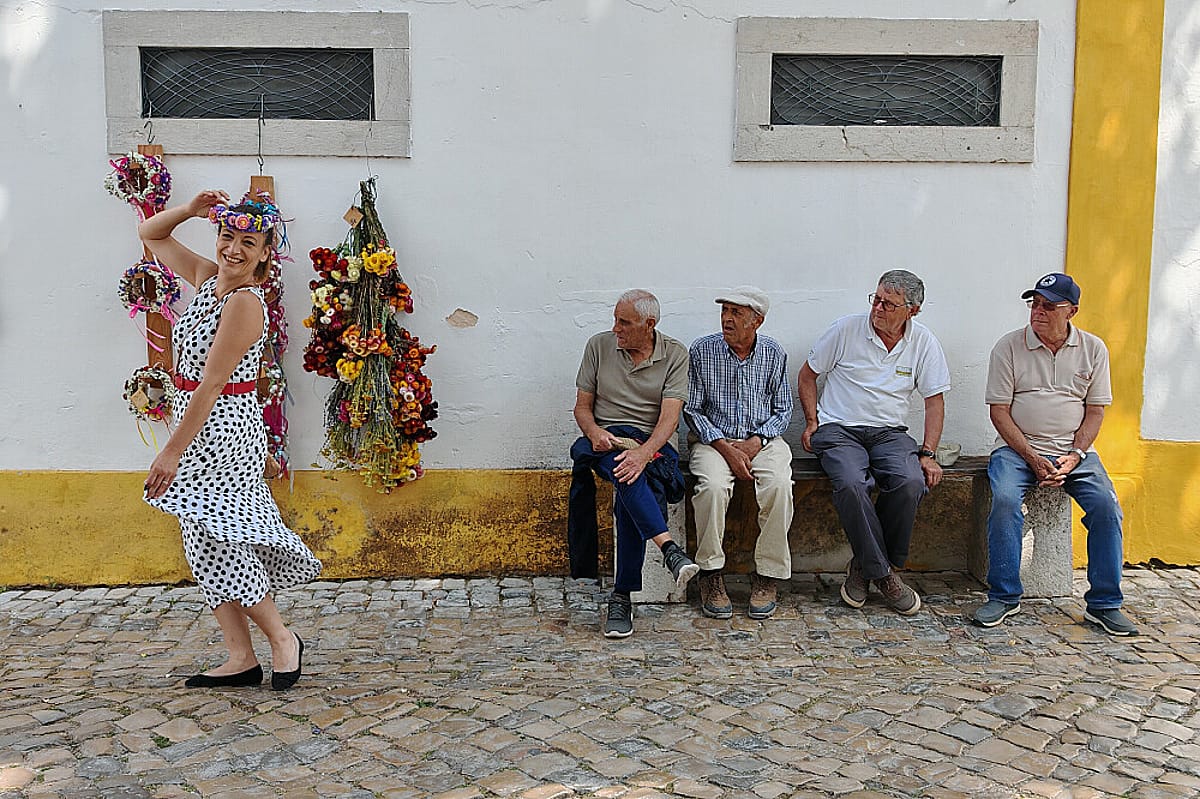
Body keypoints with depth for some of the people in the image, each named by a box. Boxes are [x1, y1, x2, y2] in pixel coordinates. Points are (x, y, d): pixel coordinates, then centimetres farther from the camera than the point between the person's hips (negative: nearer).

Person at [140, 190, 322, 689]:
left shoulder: (245, 303, -18)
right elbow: (151, 235, 20)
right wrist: (191, 210, 1)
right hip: (201, 428, 9)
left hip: (223, 431, -9)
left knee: (216, 541, -4)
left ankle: (283, 639, 12)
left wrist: (173, 451, -21)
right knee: (207, 543, 10)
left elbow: (211, 383, -21)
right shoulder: (207, 278, 7)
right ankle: (241, 658, 18)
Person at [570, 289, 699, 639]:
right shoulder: (599, 346, 7)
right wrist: (593, 431, -14)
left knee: (630, 485, -33)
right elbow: (582, 406, 9)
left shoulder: (675, 354, 1)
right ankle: (670, 549, -46)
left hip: (652, 444, -1)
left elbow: (669, 417, -10)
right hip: (605, 440, 1)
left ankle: (622, 597, -28)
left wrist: (643, 452, -28)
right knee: (625, 473, -37)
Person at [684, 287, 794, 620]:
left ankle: (768, 575, -15)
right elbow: (692, 409, 0)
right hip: (714, 438, -1)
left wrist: (755, 441, -9)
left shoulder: (774, 353, 4)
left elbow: (783, 410, 9)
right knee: (713, 486, -33)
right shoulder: (701, 350, -1)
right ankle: (710, 574, -17)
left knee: (779, 485, -30)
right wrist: (725, 447, -13)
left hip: (762, 439, 1)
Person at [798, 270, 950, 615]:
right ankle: (882, 574, -17)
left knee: (912, 482, -30)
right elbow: (808, 374, 9)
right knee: (851, 483, -34)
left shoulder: (924, 342, 5)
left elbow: (935, 401, 8)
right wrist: (812, 422, -2)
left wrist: (928, 453, -4)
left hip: (889, 432, 2)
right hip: (838, 430, -2)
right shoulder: (846, 329, -1)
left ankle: (865, 565, -10)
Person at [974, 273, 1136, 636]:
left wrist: (1074, 456, -10)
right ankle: (1003, 596, -16)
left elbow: (1095, 411, 6)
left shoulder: (1094, 349, 7)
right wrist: (1032, 458, -14)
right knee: (1004, 500, -29)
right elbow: (999, 411, -3)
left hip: (1075, 451, 2)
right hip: (1017, 448, -2)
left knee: (1106, 505, -21)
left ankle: (1104, 604, -7)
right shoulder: (1008, 346, -1)